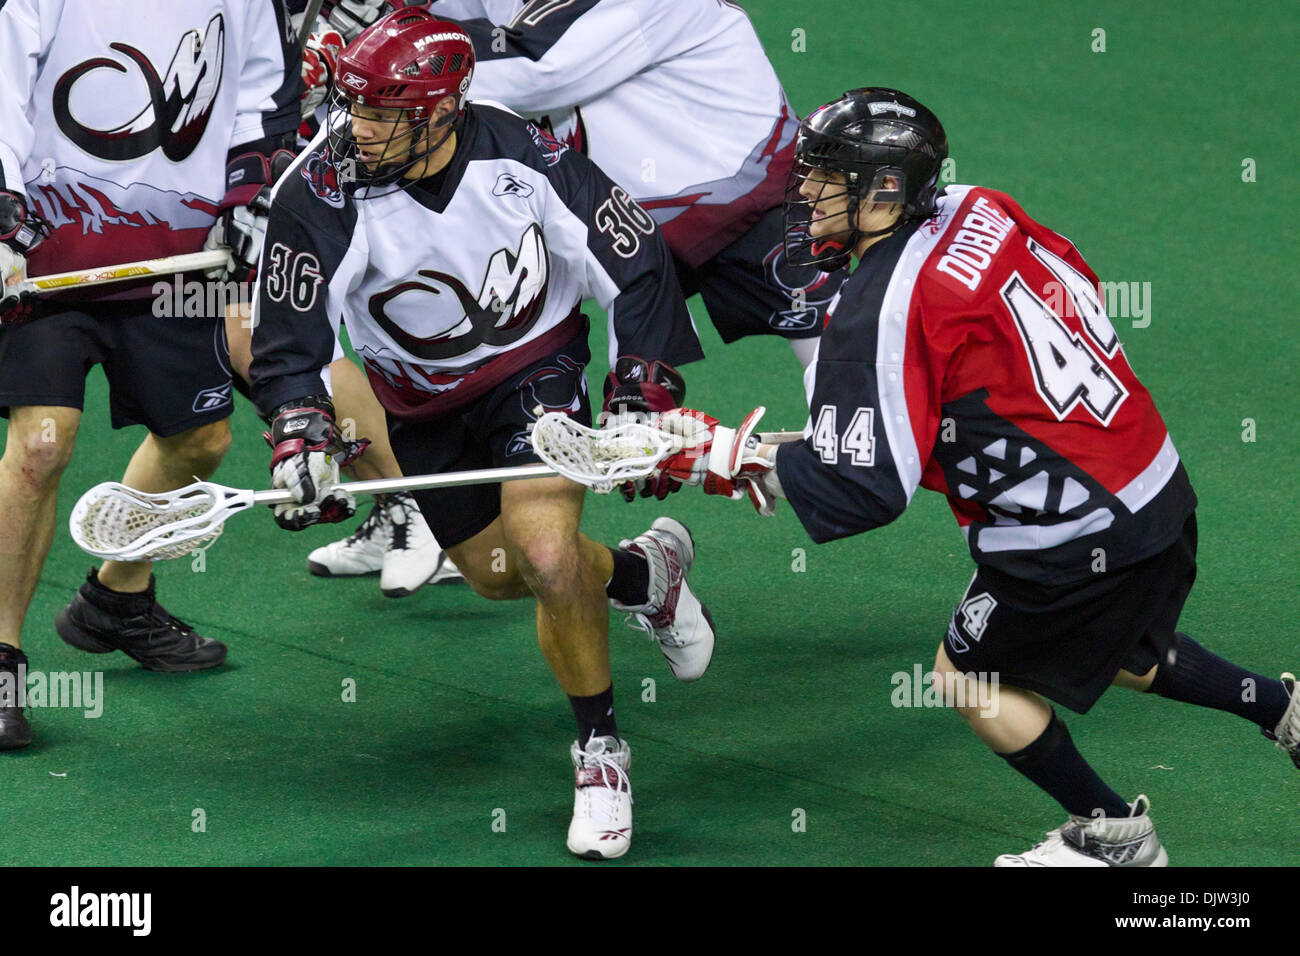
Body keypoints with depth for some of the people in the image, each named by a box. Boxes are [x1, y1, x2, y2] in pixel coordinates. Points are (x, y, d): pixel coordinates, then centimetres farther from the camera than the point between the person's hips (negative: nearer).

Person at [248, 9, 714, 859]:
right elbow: (289, 341, -17)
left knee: (546, 554, -22)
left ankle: (601, 748, 0)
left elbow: (636, 262, -12)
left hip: (536, 365, -3)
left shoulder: (523, 156, -25)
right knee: (495, 573, 10)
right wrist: (303, 438, -31)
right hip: (419, 399, 3)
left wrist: (644, 390, -14)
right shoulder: (322, 196, -26)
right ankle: (645, 575, 41)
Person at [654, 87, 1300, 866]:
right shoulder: (977, 210, 0)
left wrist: (720, 455, -18)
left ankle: (1112, 835, 23)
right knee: (1123, 654, 33)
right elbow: (1079, 285, 16)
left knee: (969, 676, 14)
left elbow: (863, 491, -24)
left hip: (1074, 542, -8)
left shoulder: (882, 312, -23)